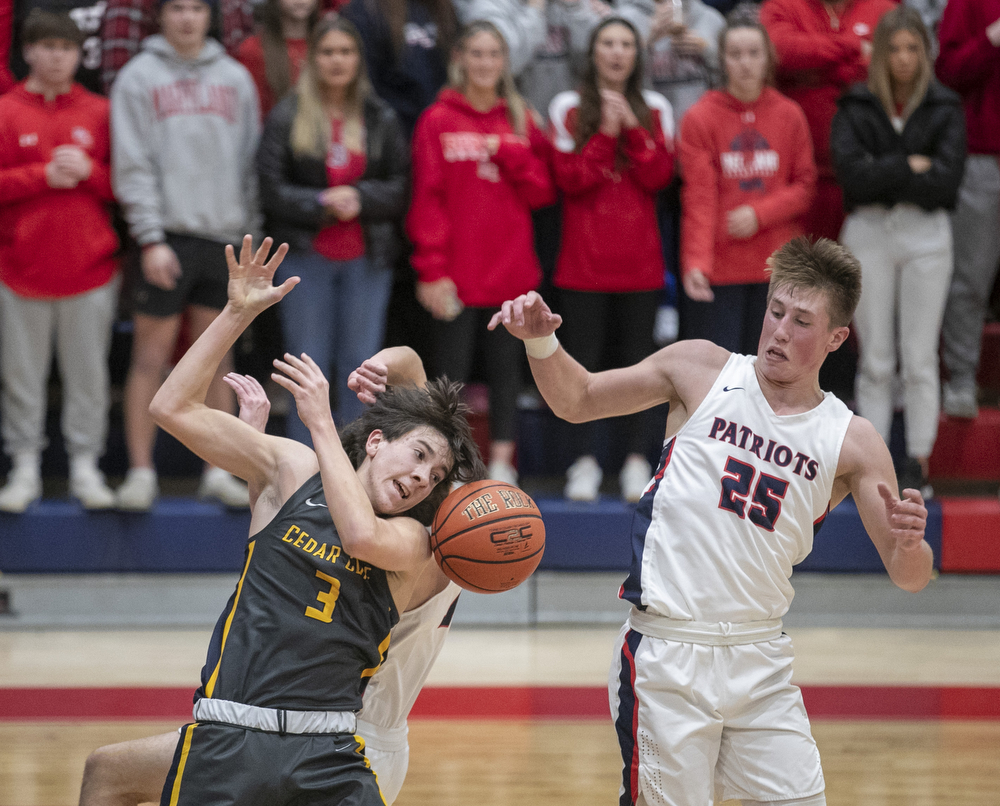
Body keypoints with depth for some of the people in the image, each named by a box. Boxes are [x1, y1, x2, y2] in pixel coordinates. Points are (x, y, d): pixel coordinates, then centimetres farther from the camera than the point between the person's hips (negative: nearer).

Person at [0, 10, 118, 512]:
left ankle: (85, 465, 13)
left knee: (88, 373, 5)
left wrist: (88, 172, -11)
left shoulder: (99, 113, 6)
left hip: (89, 268, 1)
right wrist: (44, 176, -14)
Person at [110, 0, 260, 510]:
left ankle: (219, 471, 12)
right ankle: (140, 473, 1)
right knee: (152, 353, -2)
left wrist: (250, 232, 5)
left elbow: (252, 158, 13)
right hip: (168, 233, -3)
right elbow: (132, 164, -4)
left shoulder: (235, 77, 12)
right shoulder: (139, 77, 2)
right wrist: (150, 238, -12)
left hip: (224, 235, 3)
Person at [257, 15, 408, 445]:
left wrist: (360, 197, -12)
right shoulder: (287, 117, 1)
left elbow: (401, 185, 5)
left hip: (367, 259, 2)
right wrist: (321, 204, -16)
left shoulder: (381, 119, 7)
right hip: (306, 258, -2)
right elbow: (271, 188, -4)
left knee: (360, 367, 4)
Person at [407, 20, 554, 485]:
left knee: (506, 367, 8)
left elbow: (541, 191, 5)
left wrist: (508, 152, -11)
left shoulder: (520, 121, 10)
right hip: (457, 272, -3)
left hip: (510, 268, 3)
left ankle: (501, 462, 14)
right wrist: (432, 269, -11)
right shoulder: (439, 120, -1)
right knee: (451, 368, 0)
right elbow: (427, 198, -5)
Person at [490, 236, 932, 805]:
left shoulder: (851, 442, 2)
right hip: (666, 652, -2)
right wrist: (541, 341, -9)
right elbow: (578, 401, 10)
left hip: (761, 659, 2)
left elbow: (909, 576, -1)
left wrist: (910, 545, -25)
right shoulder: (702, 370, 1)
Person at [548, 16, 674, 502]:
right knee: (586, 357, 0)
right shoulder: (569, 109, 3)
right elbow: (569, 179, -7)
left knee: (637, 357, 3)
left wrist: (633, 129, -13)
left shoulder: (654, 110, 7)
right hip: (585, 256, -1)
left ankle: (637, 462, 8)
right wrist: (605, 134, -14)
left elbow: (659, 176, -4)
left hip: (640, 257, 1)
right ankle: (584, 462, 7)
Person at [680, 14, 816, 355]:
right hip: (719, 271, -3)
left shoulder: (789, 115, 7)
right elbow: (699, 197, -9)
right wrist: (697, 261, -22)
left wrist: (760, 214, -9)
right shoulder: (700, 118, -2)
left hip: (776, 263, 3)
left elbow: (805, 185, 9)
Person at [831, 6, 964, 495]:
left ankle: (918, 463, 8)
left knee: (920, 359, 2)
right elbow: (851, 173, -11)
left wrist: (882, 174, -13)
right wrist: (909, 167, -12)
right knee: (875, 361, 5)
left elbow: (946, 179, -11)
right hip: (868, 234, 0)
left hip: (926, 236, 0)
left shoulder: (944, 110, 2)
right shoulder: (855, 109, 3)